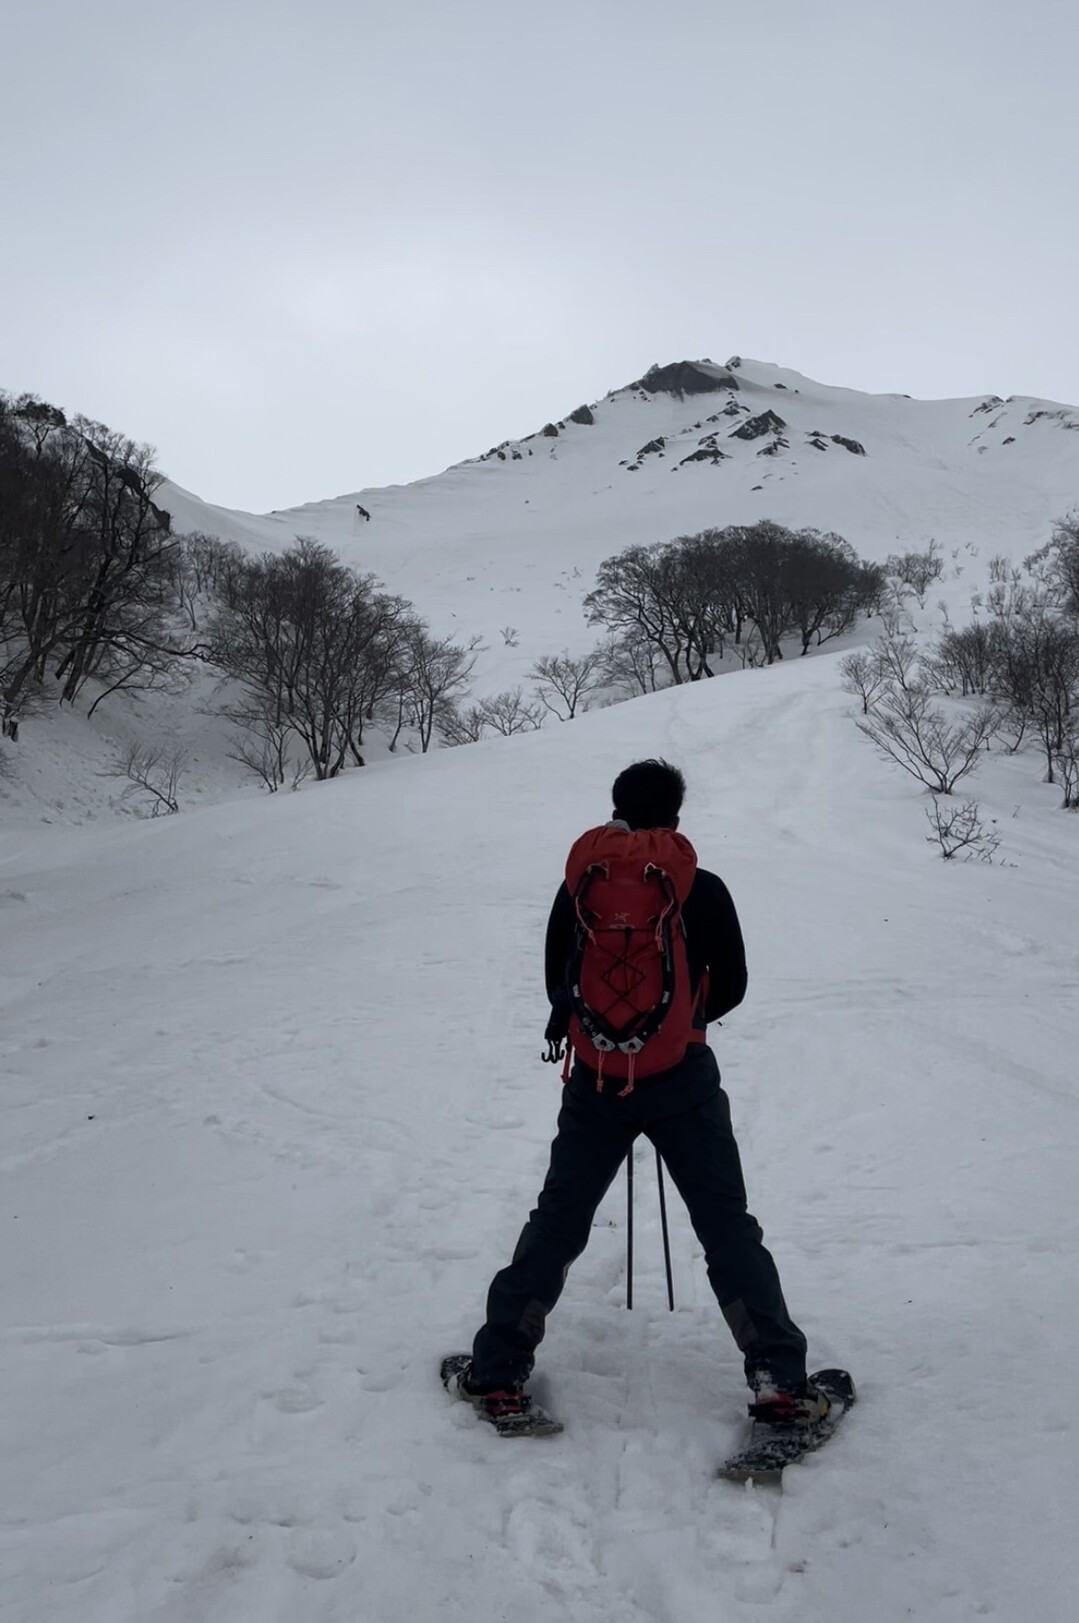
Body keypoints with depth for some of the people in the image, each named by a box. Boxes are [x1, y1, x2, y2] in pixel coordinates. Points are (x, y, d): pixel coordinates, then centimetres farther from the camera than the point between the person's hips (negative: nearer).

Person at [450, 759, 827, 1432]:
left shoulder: (580, 888, -2)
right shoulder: (705, 891, -5)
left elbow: (557, 986, 6)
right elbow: (732, 986, 4)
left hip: (595, 1082, 1)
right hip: (684, 1082, -1)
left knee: (557, 1223, 13)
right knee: (728, 1227, 8)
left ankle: (498, 1372, 16)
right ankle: (780, 1380, 6)